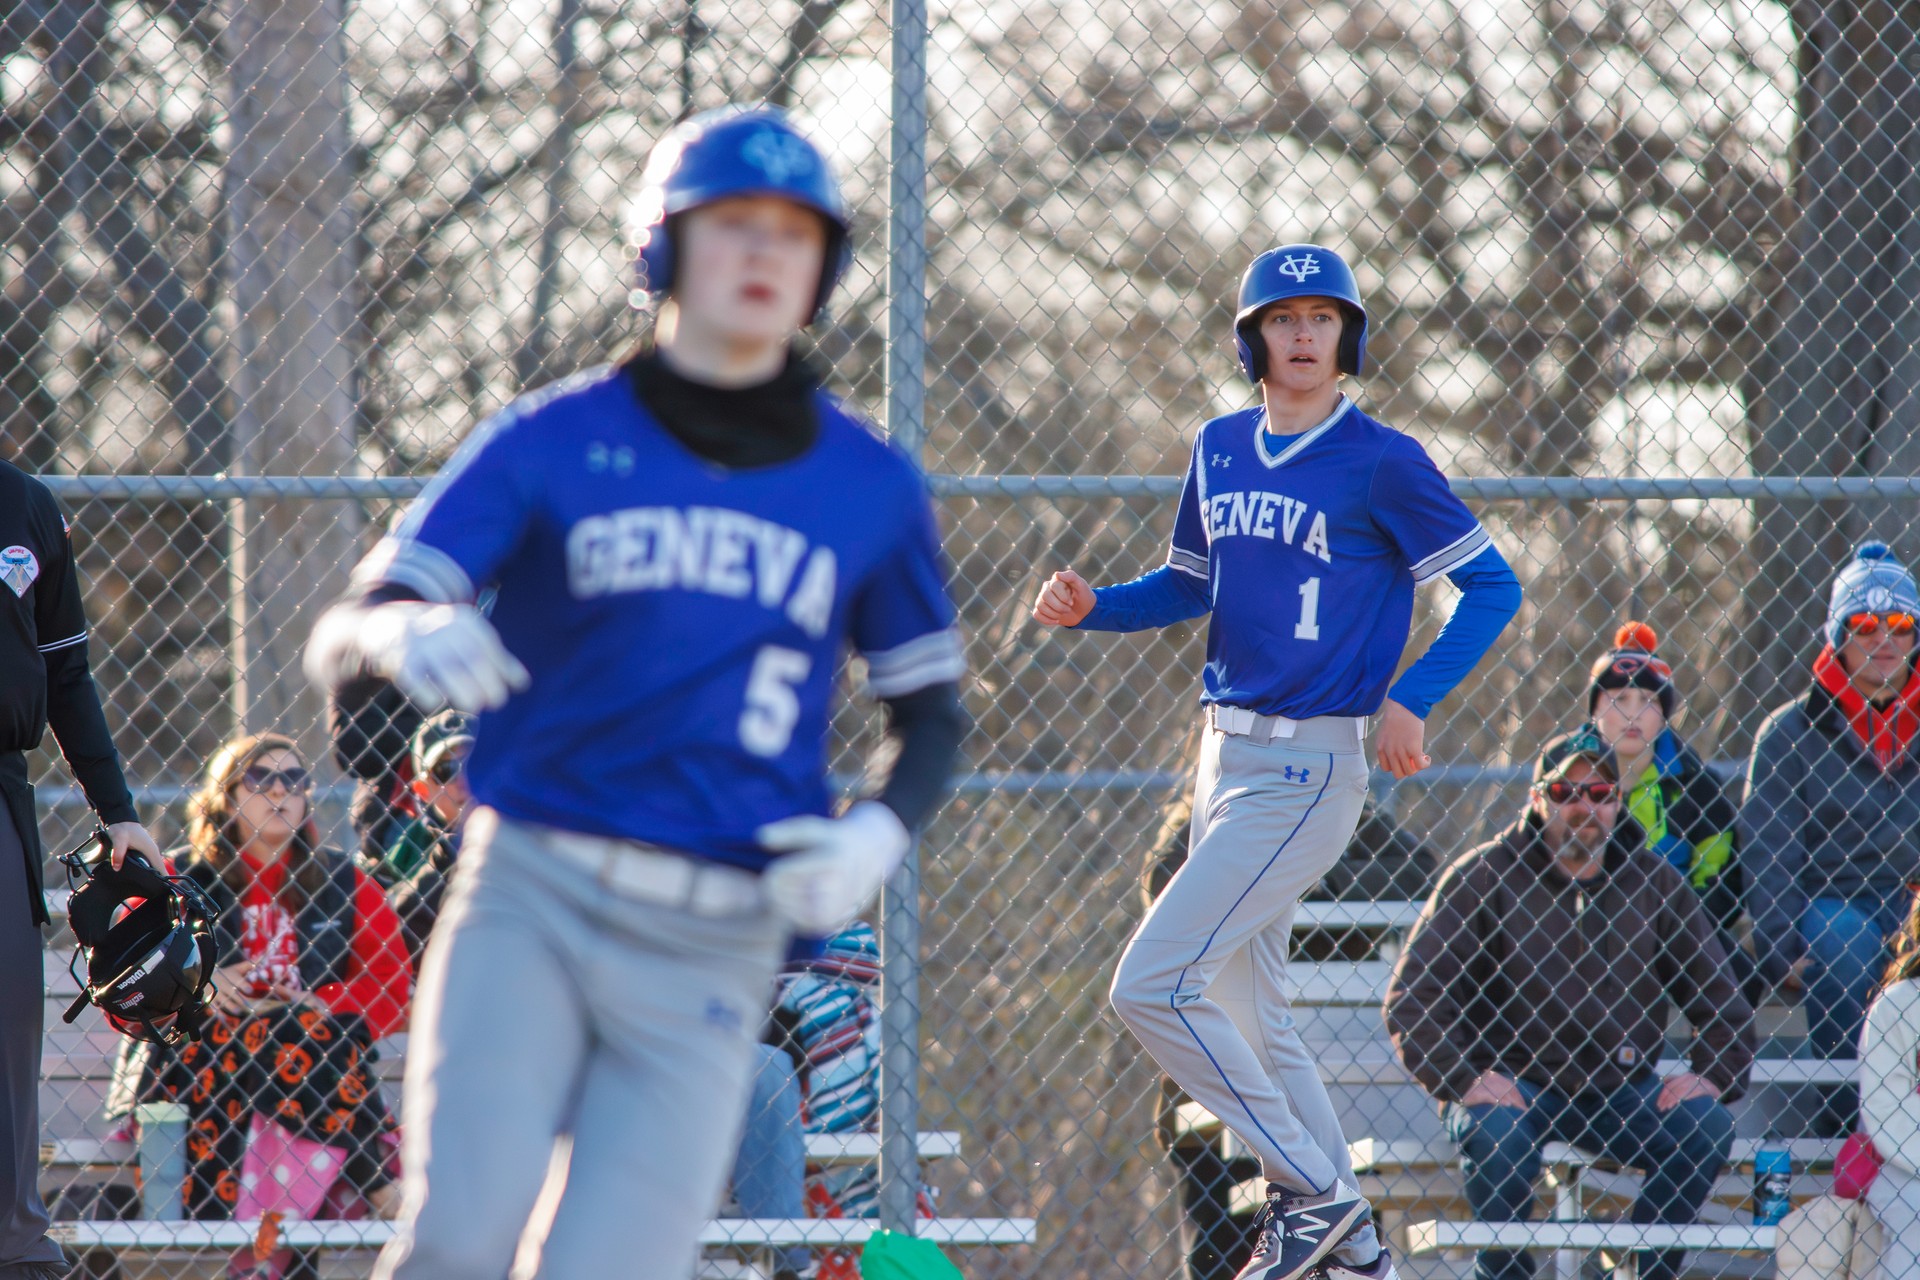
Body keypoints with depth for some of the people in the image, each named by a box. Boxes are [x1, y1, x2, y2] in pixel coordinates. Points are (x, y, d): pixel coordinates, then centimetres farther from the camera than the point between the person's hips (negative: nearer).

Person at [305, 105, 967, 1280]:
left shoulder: (868, 487, 8)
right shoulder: (554, 442, 3)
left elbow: (932, 713, 18)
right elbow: (343, 641, -3)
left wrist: (878, 836, -4)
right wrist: (405, 634, -28)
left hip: (714, 951, 1)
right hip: (531, 900, -1)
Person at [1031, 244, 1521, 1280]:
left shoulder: (1382, 463, -10)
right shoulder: (1221, 449, 9)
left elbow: (1492, 585, -6)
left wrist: (1413, 699, -16)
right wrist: (1092, 606, 3)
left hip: (1307, 767, -8)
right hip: (1226, 754, 8)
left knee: (1153, 984, -15)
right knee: (1248, 1017, 12)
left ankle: (1313, 1192, -5)